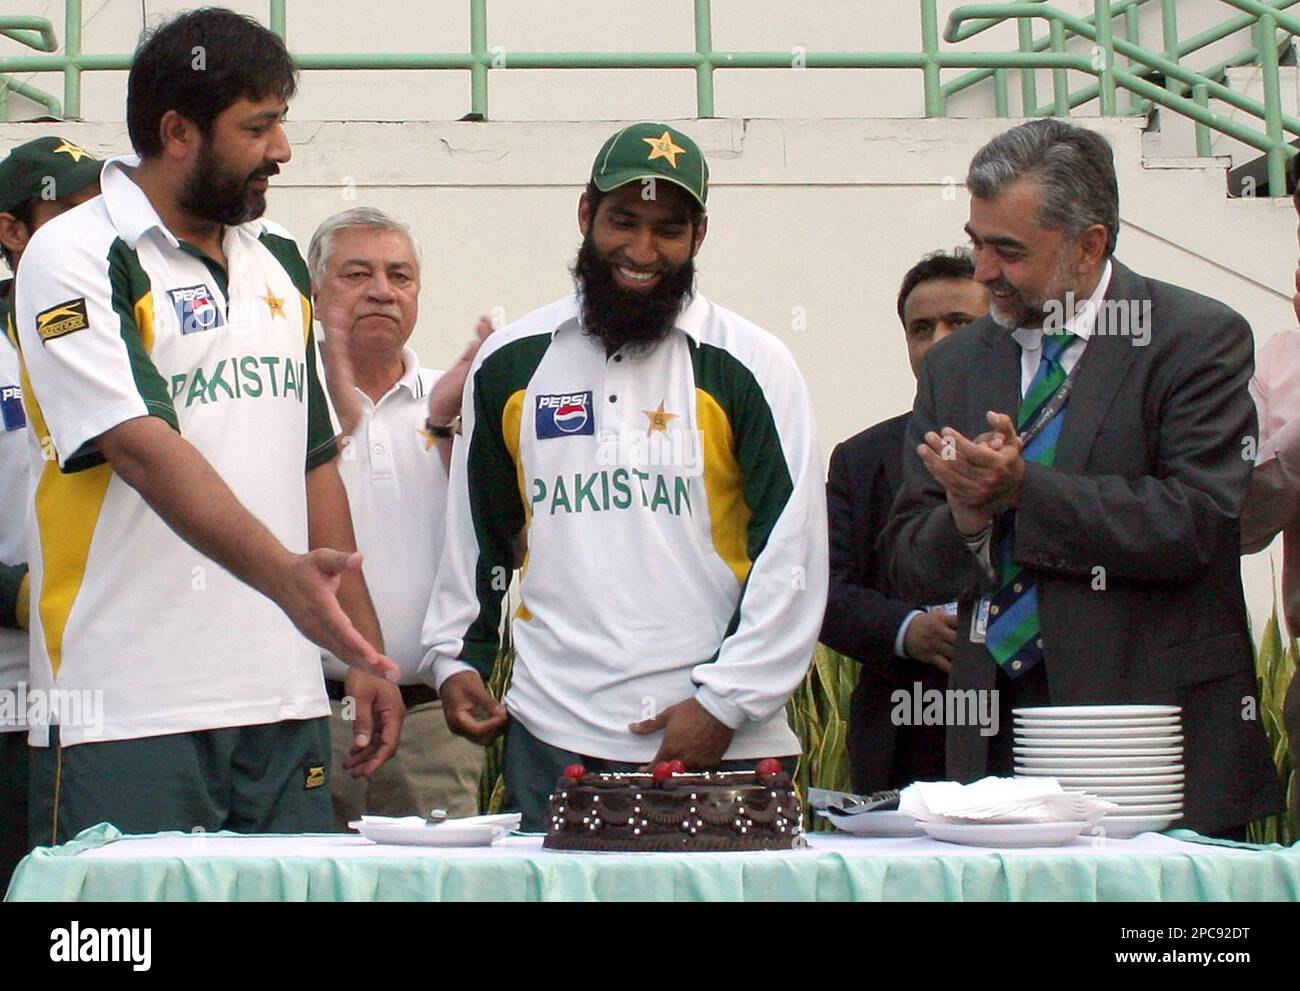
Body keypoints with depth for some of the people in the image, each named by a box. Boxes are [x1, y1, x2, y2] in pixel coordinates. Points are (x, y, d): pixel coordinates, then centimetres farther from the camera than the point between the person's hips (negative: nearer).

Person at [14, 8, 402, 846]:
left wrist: (367, 649, 14)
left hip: (285, 705, 6)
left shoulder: (281, 262, 16)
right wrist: (282, 574, -32)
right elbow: (143, 447, -19)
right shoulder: (76, 259, -6)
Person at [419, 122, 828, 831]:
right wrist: (454, 659, 11)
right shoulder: (510, 363, 11)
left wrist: (726, 703, -8)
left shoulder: (748, 367, 1)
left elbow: (793, 558, -2)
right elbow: (475, 532, 20)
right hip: (550, 738, 2)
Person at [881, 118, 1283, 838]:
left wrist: (1023, 490, -17)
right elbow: (909, 566, 11)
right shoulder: (952, 366, 13)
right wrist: (967, 516, -12)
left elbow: (1198, 523, -14)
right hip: (994, 740, 4)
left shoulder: (1199, 339, -2)